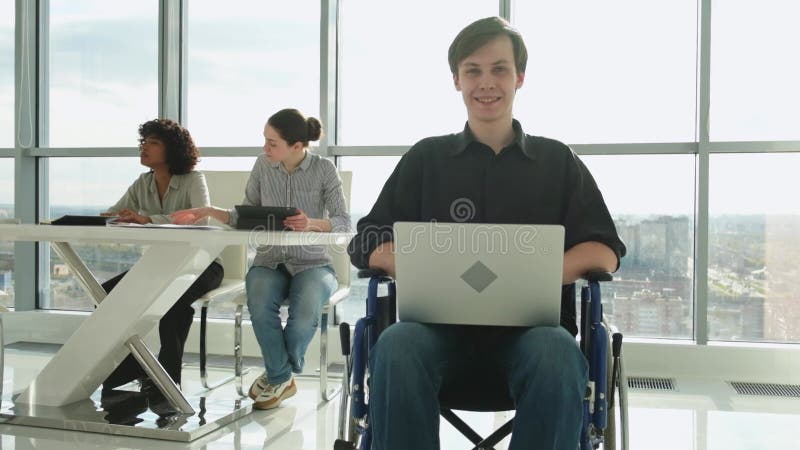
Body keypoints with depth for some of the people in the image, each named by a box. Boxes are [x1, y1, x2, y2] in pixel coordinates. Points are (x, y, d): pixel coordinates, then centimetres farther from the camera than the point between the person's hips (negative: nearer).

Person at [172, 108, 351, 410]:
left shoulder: (324, 169, -5)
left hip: (312, 263, -2)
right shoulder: (263, 166, 3)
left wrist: (312, 223, -29)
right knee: (259, 304, -33)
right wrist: (208, 212, -7)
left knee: (305, 312, -34)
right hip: (270, 261, 2)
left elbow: (344, 222, -10)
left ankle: (277, 374, 0)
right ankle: (282, 379, -7)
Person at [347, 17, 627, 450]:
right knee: (396, 347, -33)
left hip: (531, 326, 0)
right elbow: (370, 245, 7)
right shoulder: (425, 158, 15)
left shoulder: (558, 160, 14)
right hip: (440, 323, 1)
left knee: (557, 356, -35)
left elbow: (604, 252, 6)